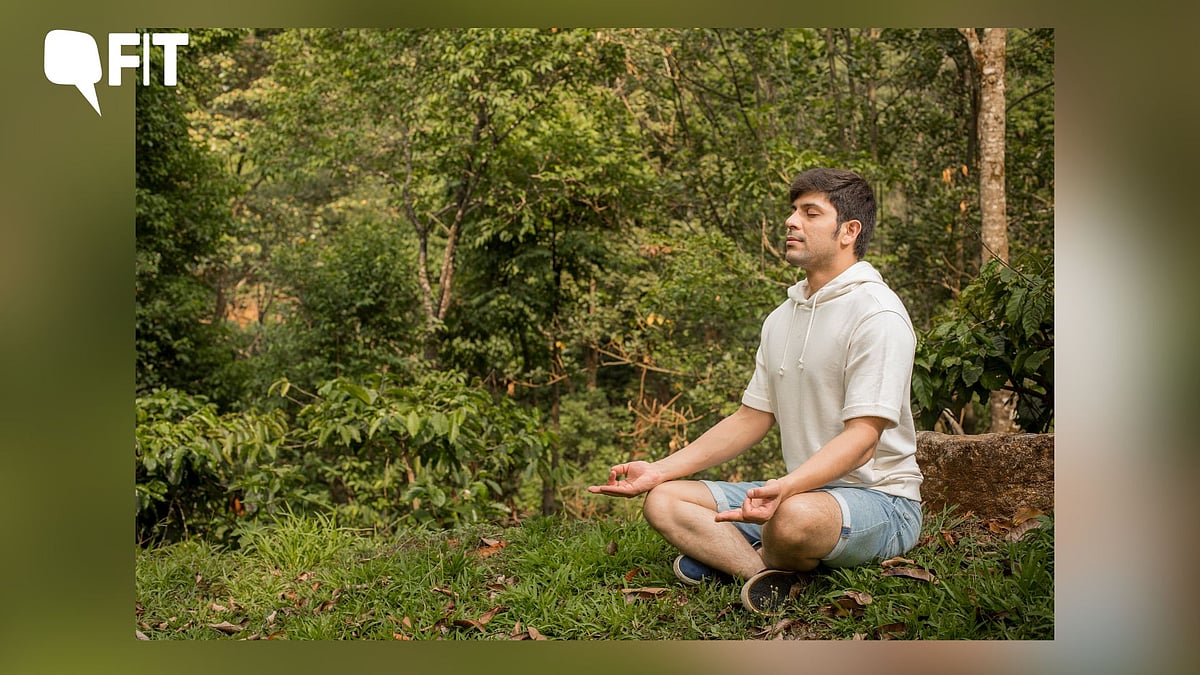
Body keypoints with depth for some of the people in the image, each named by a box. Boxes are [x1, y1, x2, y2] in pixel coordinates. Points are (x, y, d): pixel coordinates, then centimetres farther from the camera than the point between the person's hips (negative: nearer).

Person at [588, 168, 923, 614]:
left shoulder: (877, 314, -13)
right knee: (663, 500, -5)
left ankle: (731, 559, -9)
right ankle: (779, 574, -23)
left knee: (797, 516, -41)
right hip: (800, 490, 8)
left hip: (879, 498, -8)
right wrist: (658, 471, 8)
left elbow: (861, 439, -22)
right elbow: (752, 419, 15)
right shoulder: (782, 318, 14)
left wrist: (783, 488, -39)